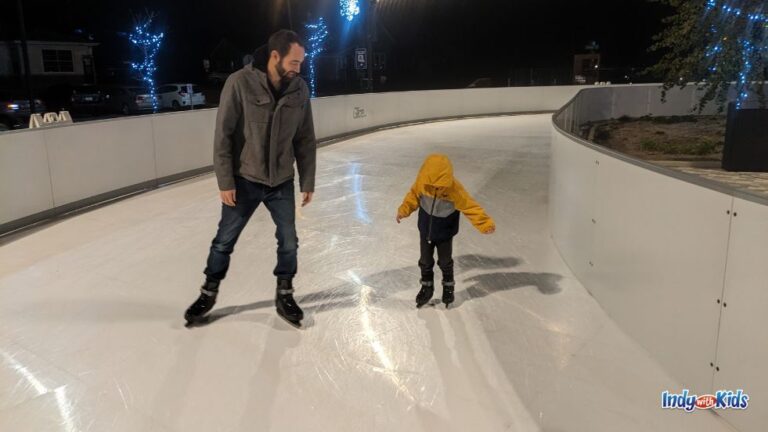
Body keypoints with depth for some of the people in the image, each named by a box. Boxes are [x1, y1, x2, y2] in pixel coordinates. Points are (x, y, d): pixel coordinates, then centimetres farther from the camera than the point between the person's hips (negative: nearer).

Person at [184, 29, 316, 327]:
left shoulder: (299, 89, -5)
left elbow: (306, 140, 2)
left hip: (282, 182, 3)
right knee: (224, 240, 11)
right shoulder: (240, 83, -17)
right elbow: (223, 135, -13)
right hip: (244, 180, -3)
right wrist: (225, 182, -14)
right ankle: (208, 293, 32)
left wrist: (307, 182, 3)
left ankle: (284, 295, 30)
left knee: (288, 242, 8)